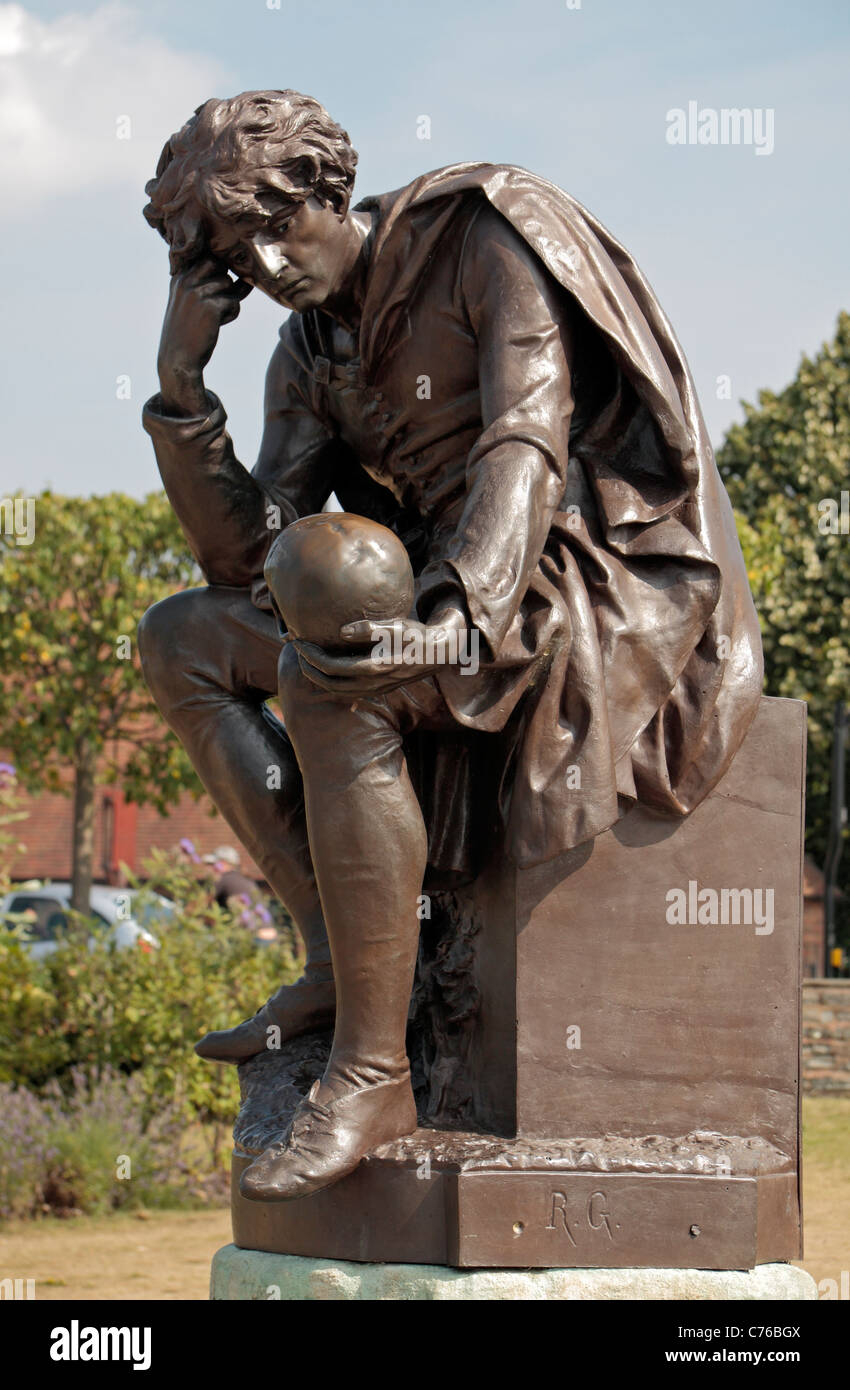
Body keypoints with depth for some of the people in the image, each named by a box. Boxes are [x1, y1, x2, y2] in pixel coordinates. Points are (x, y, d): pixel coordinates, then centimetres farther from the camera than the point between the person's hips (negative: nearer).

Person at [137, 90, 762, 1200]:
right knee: (182, 639, -1)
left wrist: (456, 614, -39)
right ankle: (335, 956, -11)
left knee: (332, 689, -33)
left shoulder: (485, 235, -9)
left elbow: (527, 442, -22)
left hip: (606, 586, -8)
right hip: (448, 609, 8)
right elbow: (244, 560, 6)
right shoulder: (310, 358, 12)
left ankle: (373, 1072, -28)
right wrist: (182, 381, -5)